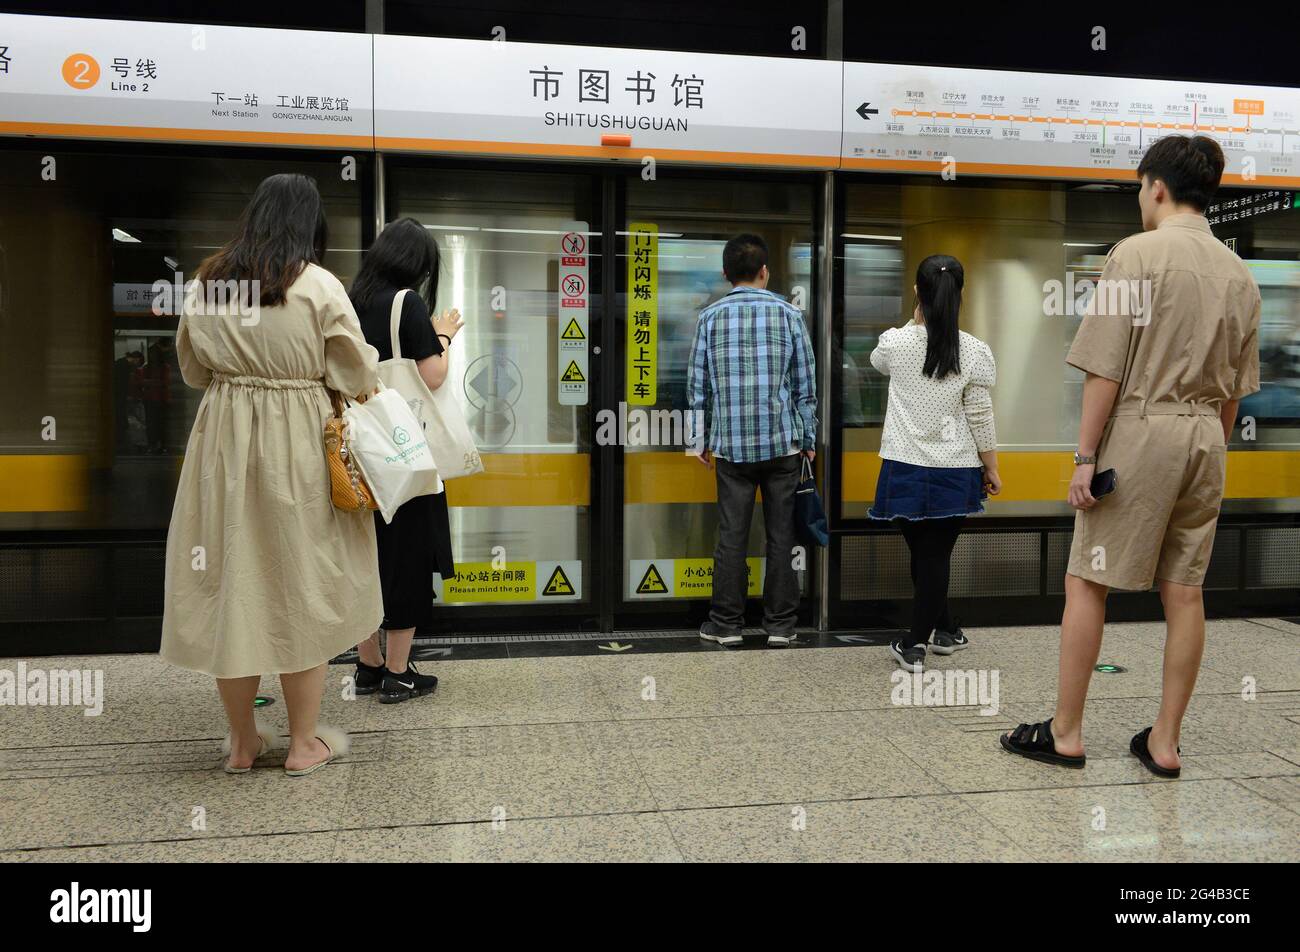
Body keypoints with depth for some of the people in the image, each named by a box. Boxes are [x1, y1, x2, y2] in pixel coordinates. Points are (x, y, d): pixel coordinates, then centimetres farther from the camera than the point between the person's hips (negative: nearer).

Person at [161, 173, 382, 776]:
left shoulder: (205, 284, 3)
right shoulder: (320, 286, -9)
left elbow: (193, 370, 15)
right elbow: (359, 377, -5)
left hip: (224, 439, 3)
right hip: (298, 444, -3)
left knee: (230, 579, 11)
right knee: (302, 587, 7)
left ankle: (242, 741, 21)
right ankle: (304, 743, 16)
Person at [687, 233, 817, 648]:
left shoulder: (710, 317, 3)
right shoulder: (788, 314, 1)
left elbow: (697, 384, 4)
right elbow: (805, 384, 3)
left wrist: (701, 438, 12)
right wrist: (808, 438, 11)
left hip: (731, 444, 1)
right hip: (782, 442, 0)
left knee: (731, 537, 5)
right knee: (781, 537, 6)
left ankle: (727, 624, 12)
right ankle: (779, 625, 12)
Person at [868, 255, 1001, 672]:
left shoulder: (896, 342, -5)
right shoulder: (975, 351, -7)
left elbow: (877, 362, 21)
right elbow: (981, 418, -4)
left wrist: (915, 323, 31)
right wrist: (992, 468, 8)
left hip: (905, 467, 0)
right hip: (955, 469, 0)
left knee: (923, 554, 13)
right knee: (936, 556, 7)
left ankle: (947, 630, 27)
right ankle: (916, 644, 12)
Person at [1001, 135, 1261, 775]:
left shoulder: (1136, 254, -8)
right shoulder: (1238, 273, 12)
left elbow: (1105, 368, -13)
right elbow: (1236, 386, 15)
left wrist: (1085, 455, -10)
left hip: (1140, 430, -7)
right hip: (1205, 437, 7)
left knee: (1085, 583, 1)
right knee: (1184, 591, 9)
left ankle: (1065, 733, 9)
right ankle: (1165, 741, 17)